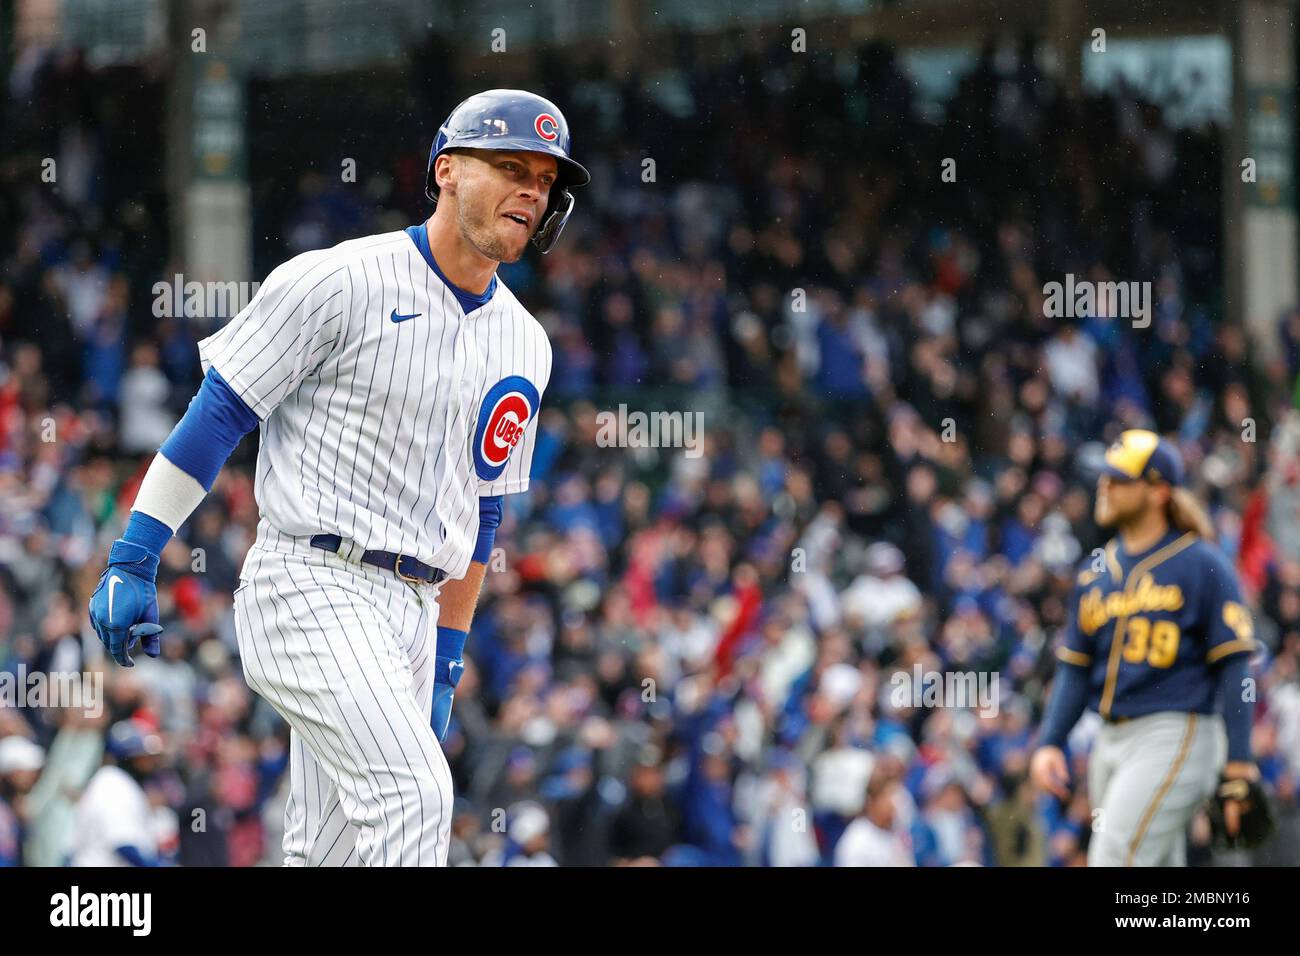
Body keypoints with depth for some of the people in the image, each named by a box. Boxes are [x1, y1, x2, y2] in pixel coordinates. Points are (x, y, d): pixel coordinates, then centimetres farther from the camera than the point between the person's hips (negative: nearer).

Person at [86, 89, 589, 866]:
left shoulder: (523, 345, 14)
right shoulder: (340, 284, -7)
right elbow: (218, 411, -6)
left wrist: (446, 671, 20)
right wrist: (132, 561, -11)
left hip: (412, 616, 7)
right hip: (308, 589, -7)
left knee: (330, 853, 5)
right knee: (411, 791, -24)